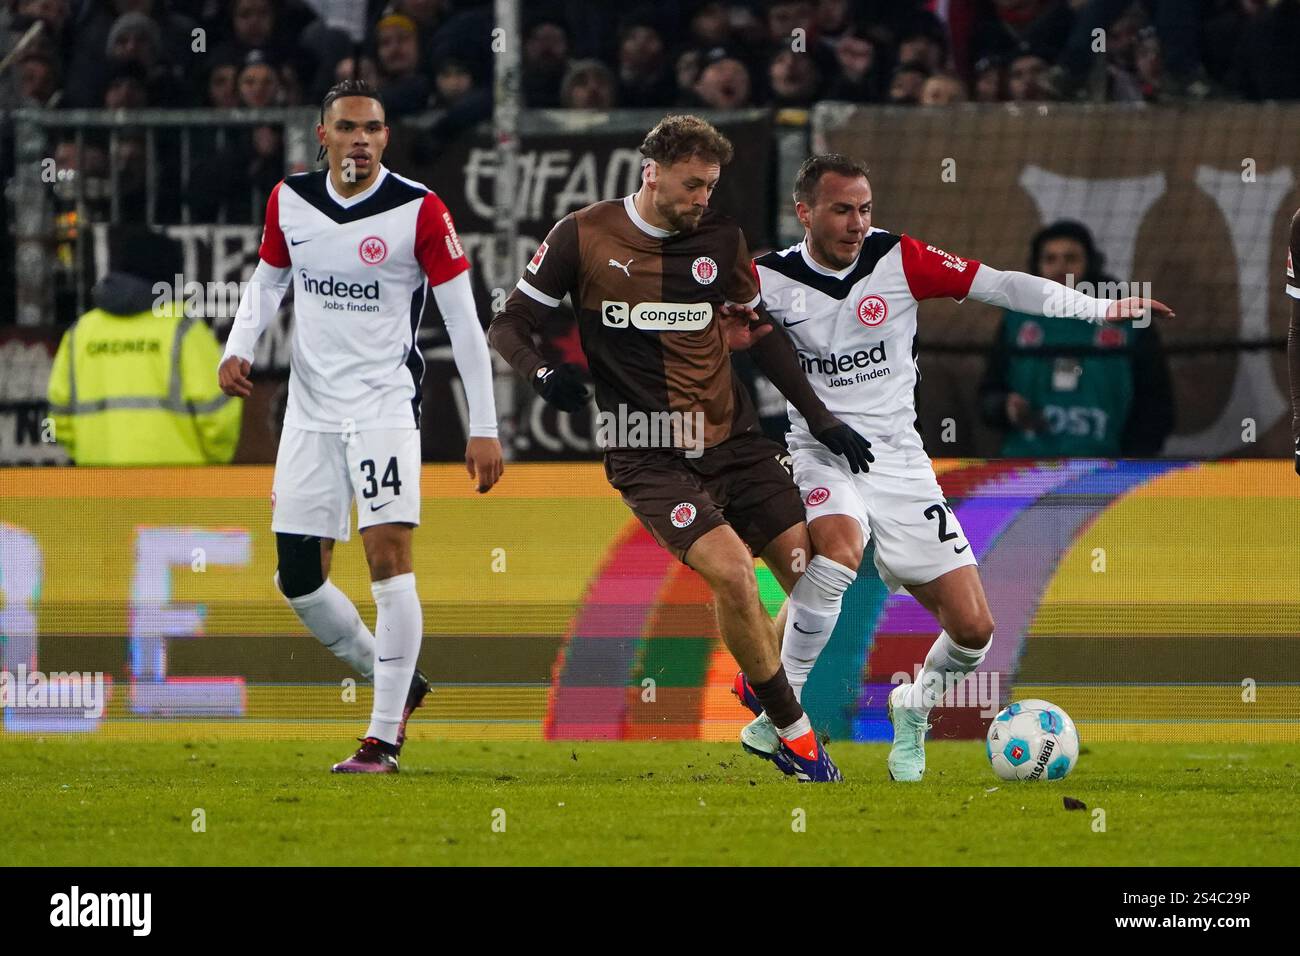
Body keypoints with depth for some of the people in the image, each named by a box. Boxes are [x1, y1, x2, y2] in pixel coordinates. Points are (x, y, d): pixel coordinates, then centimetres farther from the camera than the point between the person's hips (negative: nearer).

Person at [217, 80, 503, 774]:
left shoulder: (419, 210, -10)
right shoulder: (289, 201, 2)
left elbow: (463, 321, -7)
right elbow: (267, 281, 20)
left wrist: (484, 428, -8)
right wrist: (238, 348, 1)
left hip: (385, 405, -5)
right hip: (310, 410, 5)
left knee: (388, 555, -17)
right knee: (298, 579, 4)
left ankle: (385, 738, -11)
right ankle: (395, 683, 27)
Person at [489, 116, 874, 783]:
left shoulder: (720, 239, 7)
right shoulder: (583, 238, -5)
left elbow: (757, 334, 18)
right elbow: (508, 326, 0)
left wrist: (821, 420, 13)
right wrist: (541, 373, -22)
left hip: (731, 437, 5)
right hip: (647, 454, -5)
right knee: (731, 571, -23)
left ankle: (770, 725, 14)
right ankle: (795, 735, -8)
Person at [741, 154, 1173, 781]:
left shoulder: (897, 259, -4)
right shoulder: (768, 280, -6)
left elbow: (999, 285, -6)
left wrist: (1101, 309, -11)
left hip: (900, 461, 3)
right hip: (822, 453, -3)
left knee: (972, 629, -5)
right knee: (840, 548, -38)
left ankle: (912, 708, 29)